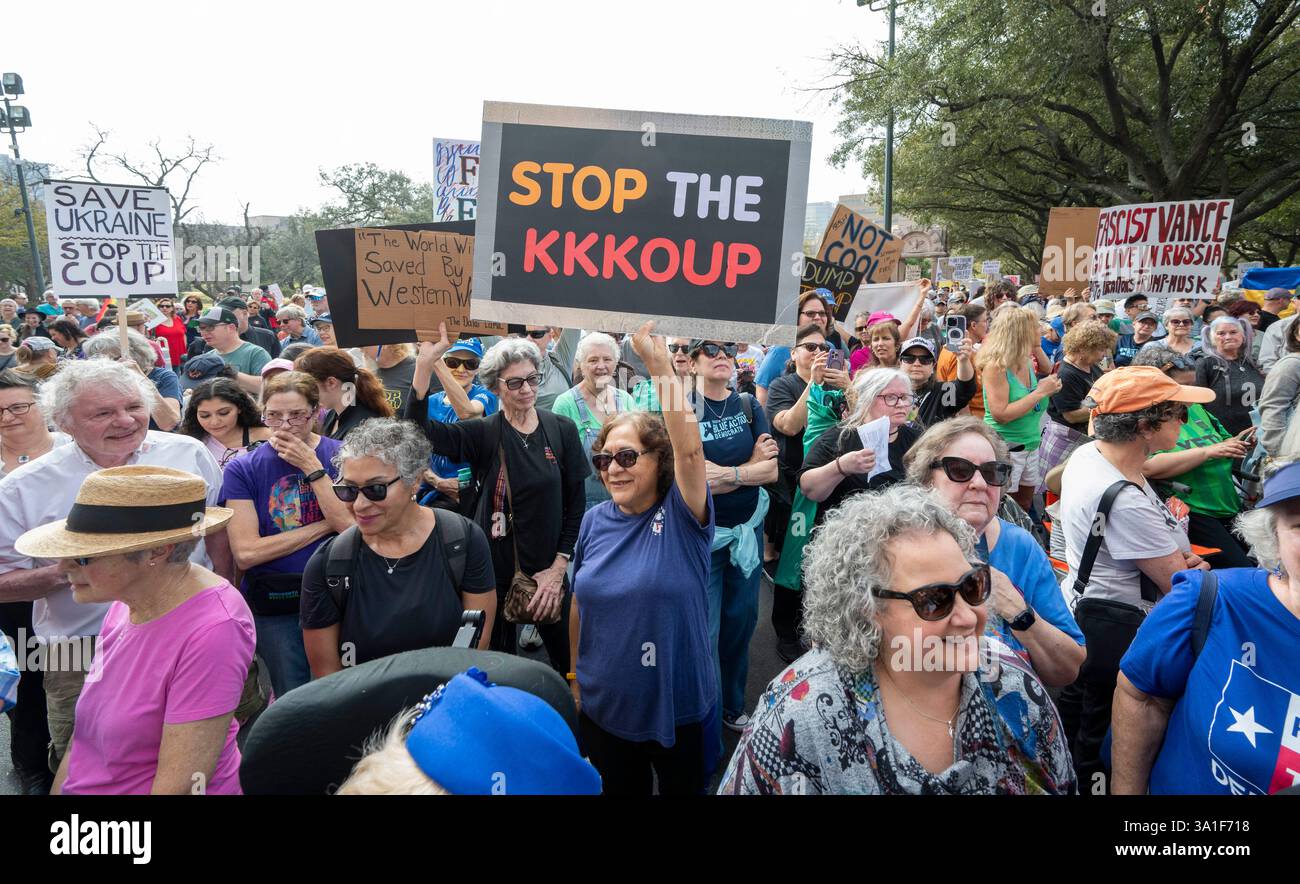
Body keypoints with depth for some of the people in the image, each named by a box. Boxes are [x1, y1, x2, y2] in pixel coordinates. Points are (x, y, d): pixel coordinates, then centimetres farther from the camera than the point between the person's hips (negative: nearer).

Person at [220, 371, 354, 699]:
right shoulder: (241, 469, -3)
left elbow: (353, 528, -15)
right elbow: (246, 553, -12)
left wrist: (312, 467, -17)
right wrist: (325, 525, -13)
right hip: (275, 603, 0)